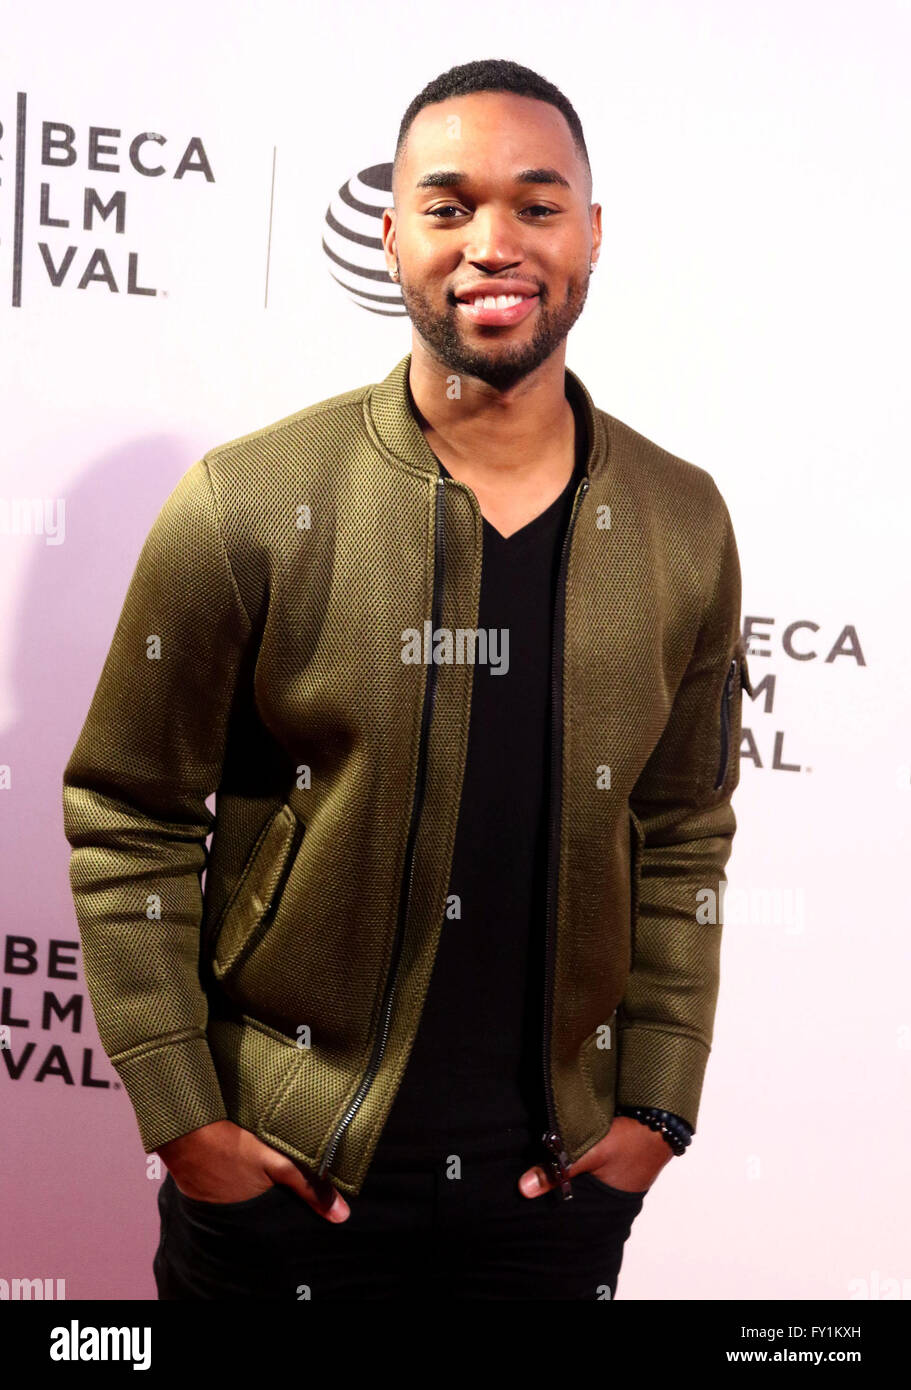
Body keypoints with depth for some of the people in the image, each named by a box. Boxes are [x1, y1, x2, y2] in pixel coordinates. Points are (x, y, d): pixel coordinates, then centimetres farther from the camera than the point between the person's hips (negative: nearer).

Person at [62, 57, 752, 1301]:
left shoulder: (684, 525, -2)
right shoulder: (249, 507, -12)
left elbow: (684, 838, 6)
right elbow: (127, 823, -6)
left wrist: (657, 1107, 2)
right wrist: (179, 1115, -8)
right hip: (274, 1171, -2)